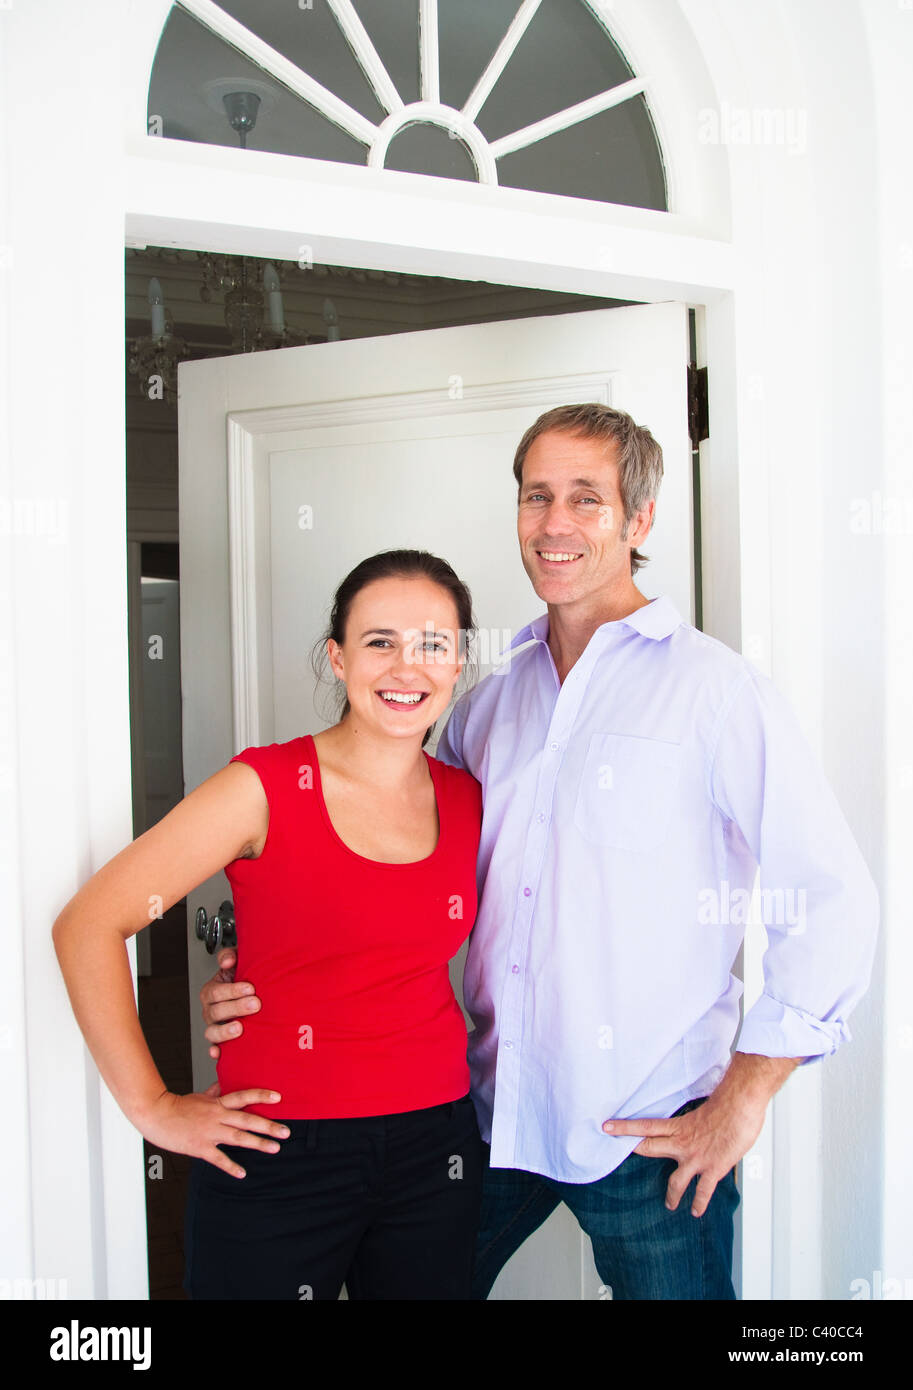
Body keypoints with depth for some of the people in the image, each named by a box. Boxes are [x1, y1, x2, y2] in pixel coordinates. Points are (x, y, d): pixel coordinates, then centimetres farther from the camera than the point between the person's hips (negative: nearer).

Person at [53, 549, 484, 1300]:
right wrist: (151, 1106, -9)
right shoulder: (266, 787, -13)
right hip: (277, 1153, -4)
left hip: (434, 1149, 4)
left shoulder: (469, 801, 1)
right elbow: (87, 926, -12)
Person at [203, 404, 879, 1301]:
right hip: (494, 1114, 5)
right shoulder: (488, 703, 6)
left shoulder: (714, 689, -10)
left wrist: (742, 1102, -10)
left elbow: (833, 900, -10)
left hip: (652, 1133, -4)